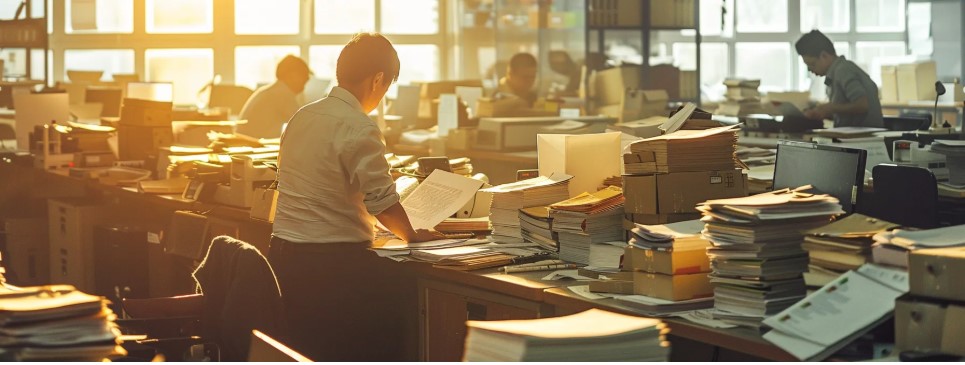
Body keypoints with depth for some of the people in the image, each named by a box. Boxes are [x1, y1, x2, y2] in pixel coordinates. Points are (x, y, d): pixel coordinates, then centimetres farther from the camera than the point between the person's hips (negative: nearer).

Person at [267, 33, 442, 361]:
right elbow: (382, 200, -15)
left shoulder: (301, 117, 11)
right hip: (335, 261, -8)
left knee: (304, 357, 17)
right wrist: (413, 236, 3)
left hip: (283, 251, 9)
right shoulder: (359, 128, -15)